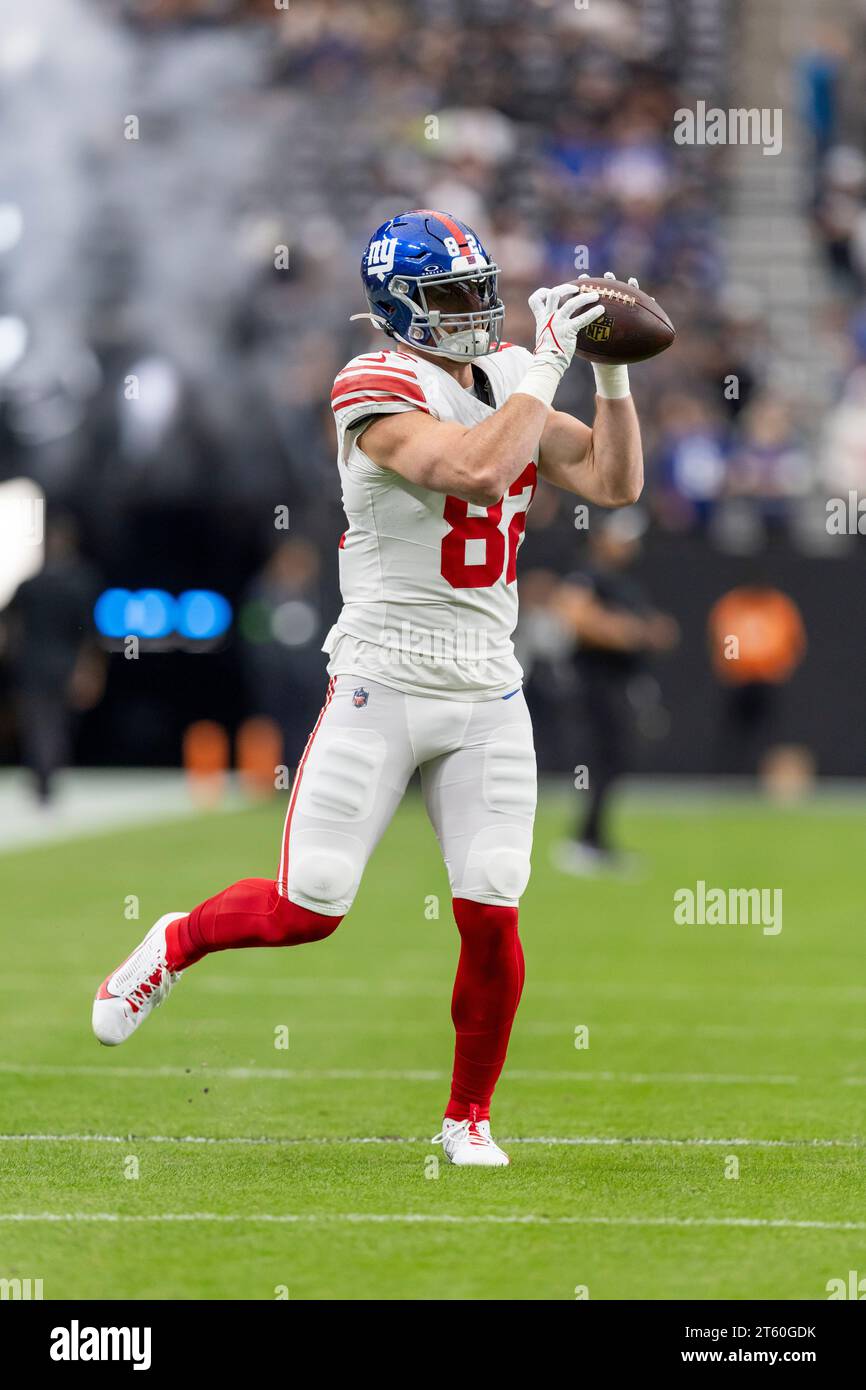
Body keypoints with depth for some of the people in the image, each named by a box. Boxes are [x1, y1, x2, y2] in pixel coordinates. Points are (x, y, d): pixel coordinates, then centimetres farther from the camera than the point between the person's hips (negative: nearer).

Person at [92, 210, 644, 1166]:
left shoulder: (506, 385, 10)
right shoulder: (380, 394, -13)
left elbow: (615, 483, 8)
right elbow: (480, 472, -27)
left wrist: (613, 372, -1)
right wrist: (545, 365, -19)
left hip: (487, 697, 5)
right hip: (382, 686, -5)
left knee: (492, 918, -4)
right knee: (307, 909, -5)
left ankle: (469, 1116, 15)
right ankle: (175, 944, 26)